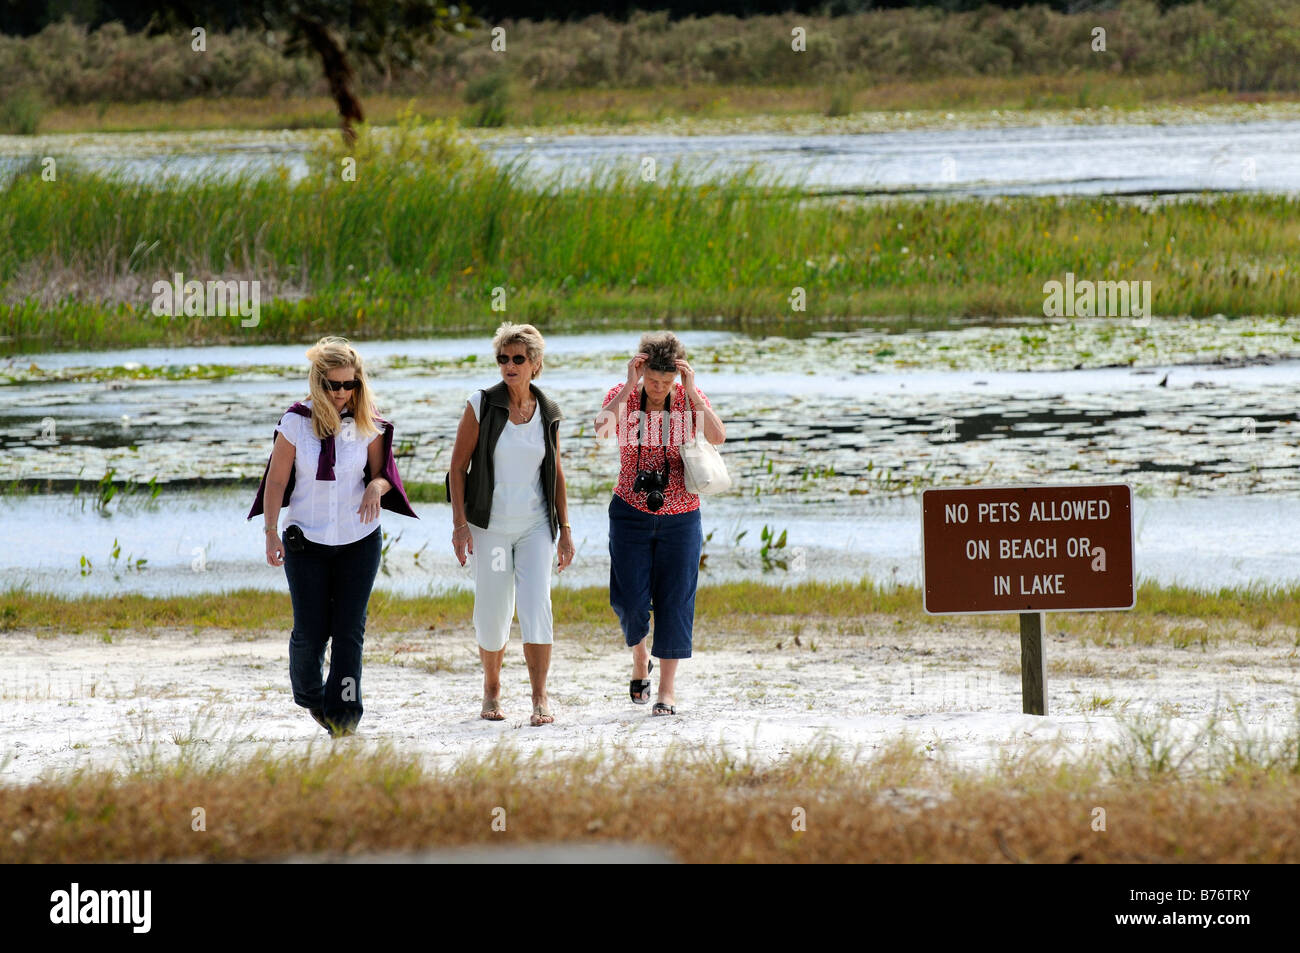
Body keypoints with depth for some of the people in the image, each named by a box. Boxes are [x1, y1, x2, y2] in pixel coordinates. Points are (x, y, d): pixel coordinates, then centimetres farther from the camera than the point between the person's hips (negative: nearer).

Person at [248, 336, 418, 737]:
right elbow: (277, 480, -1)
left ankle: (344, 714, 1)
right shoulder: (296, 422, -6)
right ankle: (308, 692, 28)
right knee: (310, 629, -1)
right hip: (306, 540, -1)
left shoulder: (368, 424, -2)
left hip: (358, 541, 1)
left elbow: (383, 471, 5)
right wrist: (271, 532, -6)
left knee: (349, 629, -3)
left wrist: (376, 486, -18)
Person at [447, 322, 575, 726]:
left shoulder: (547, 413, 4)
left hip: (535, 525, 1)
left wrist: (565, 530, 10)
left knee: (536, 605, -14)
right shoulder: (482, 405, -4)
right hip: (491, 524, -1)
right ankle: (492, 690, 24)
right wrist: (459, 524, -11)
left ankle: (540, 697, -13)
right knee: (492, 612, 2)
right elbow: (458, 466, -3)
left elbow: (556, 474, 13)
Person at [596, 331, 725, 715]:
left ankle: (667, 690, 6)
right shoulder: (623, 396, -5)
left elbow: (718, 436, -20)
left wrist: (691, 392, -24)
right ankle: (640, 661, 26)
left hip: (680, 517, 0)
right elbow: (602, 428, -26)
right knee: (630, 600, -5)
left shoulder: (689, 397, -4)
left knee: (674, 601, -1)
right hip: (631, 513, 0)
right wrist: (630, 387, -28)